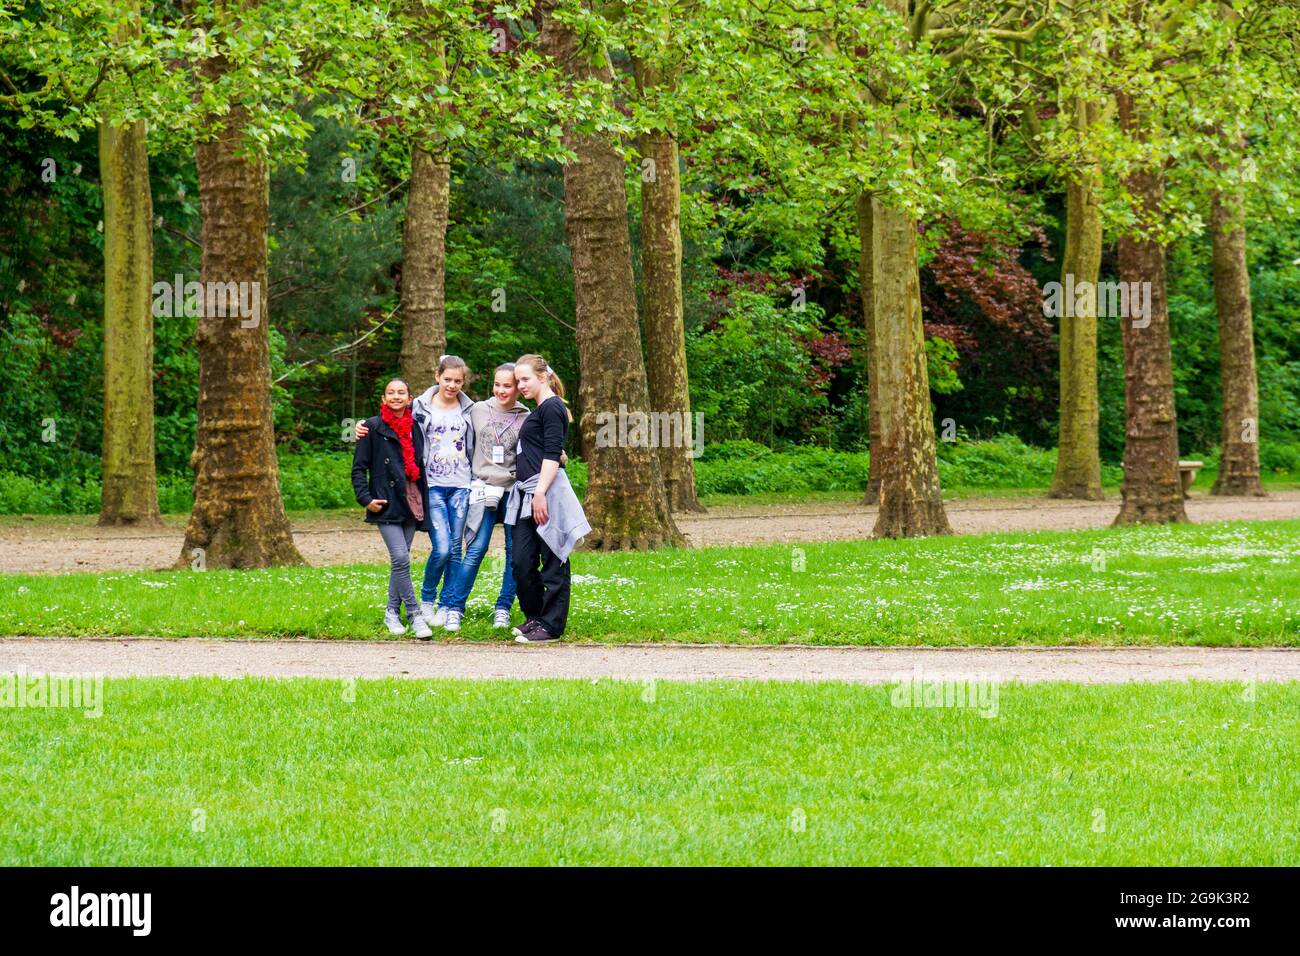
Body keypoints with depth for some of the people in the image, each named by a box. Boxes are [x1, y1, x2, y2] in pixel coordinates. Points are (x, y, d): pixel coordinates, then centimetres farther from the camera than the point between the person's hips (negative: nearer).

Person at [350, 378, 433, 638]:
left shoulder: (415, 427, 12)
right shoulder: (373, 428, -1)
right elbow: (359, 467, 0)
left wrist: (423, 500, 12)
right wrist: (365, 498, -10)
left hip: (411, 502, 5)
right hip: (387, 503, -5)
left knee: (400, 560, 6)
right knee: (401, 559, -14)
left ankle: (392, 613, 15)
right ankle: (414, 615, -11)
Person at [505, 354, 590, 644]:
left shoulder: (551, 407, -8)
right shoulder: (538, 411, 21)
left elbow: (552, 455, -15)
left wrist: (541, 493, -22)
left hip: (548, 490, -10)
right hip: (527, 494, 10)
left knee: (552, 561, -3)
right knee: (521, 560, 8)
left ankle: (551, 625, 0)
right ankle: (535, 617, 20)